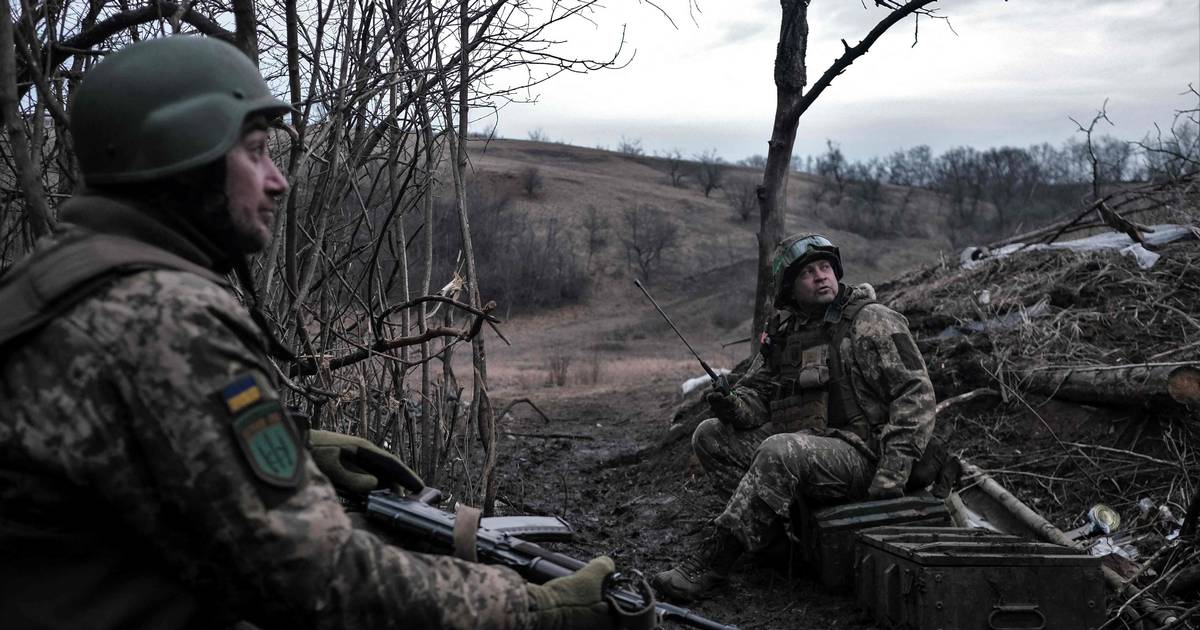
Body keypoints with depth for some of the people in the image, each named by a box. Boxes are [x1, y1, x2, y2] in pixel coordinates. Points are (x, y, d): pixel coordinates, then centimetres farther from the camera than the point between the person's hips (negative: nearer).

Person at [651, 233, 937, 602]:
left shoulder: (873, 323, -5)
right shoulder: (782, 330, 13)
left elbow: (916, 394, -10)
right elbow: (757, 388, 18)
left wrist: (892, 473, -20)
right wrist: (735, 407, -9)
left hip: (856, 454, -7)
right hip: (796, 443, 7)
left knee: (780, 451, -35)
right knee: (709, 435, -5)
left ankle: (712, 562, -28)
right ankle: (767, 526, -13)